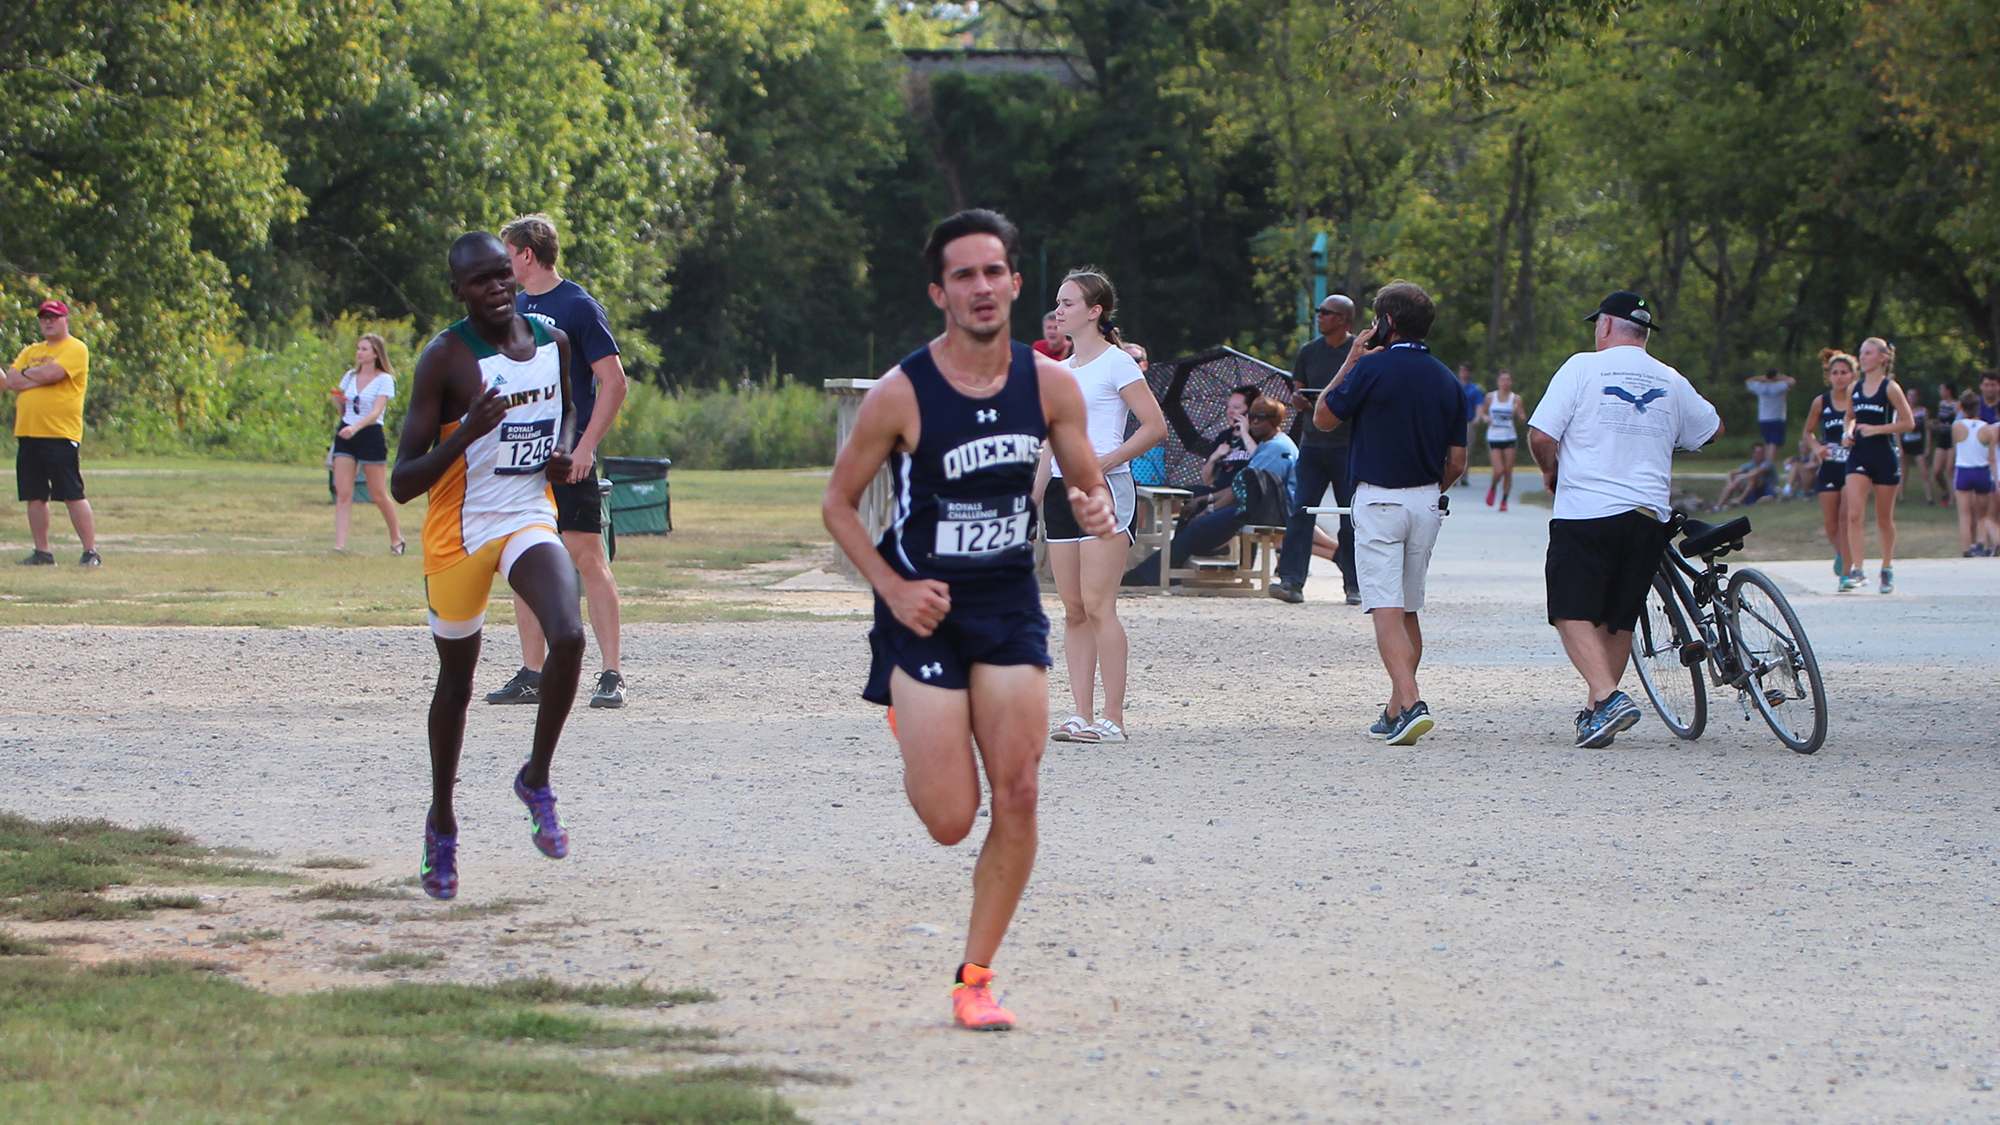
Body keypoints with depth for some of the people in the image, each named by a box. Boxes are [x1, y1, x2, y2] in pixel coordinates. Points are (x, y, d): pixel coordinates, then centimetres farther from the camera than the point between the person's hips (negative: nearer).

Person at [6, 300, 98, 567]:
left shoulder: (75, 349, -2)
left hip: (61, 435, -7)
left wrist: (26, 373, 3)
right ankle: (42, 552, 13)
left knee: (73, 495, -9)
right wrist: (39, 378, -8)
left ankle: (90, 552, -6)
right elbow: (11, 381, 5)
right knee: (35, 496, 7)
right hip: (27, 434, 7)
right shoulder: (30, 352, 19)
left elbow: (50, 373, -16)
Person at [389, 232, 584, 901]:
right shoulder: (445, 360, -15)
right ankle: (441, 821, 34)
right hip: (459, 531, -3)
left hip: (529, 519, 3)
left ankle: (536, 781, -3)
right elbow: (402, 484, -17)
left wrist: (565, 452, 3)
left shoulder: (552, 342, 1)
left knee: (568, 636, -24)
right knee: (456, 681, 12)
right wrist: (467, 433, -32)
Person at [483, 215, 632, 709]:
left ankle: (611, 674, -8)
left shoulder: (579, 307, -5)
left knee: (586, 557, -9)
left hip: (566, 458, -7)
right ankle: (532, 674, 10)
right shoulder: (512, 309, 15)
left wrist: (586, 445, -16)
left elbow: (614, 381, -8)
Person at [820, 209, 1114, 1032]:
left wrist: (1096, 510, -17)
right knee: (949, 820, -6)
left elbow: (1087, 485, 8)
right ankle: (910, 724, 31)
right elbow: (839, 504, -3)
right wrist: (893, 589, -15)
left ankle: (975, 979, 8)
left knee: (1017, 796, -6)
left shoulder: (1050, 385, -4)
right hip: (925, 608, -3)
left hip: (1010, 603, 3)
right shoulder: (901, 395, -14)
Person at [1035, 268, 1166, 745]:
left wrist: (1104, 463, -16)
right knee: (1073, 611, 3)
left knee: (1097, 605, -12)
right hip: (1062, 491, 7)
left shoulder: (1116, 363, -4)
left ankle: (1113, 718, -10)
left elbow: (1155, 426, -9)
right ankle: (1081, 715, 3)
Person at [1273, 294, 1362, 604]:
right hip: (1313, 443, 3)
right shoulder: (1309, 351, 11)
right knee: (1301, 512, -7)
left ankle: (1354, 586, 8)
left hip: (1348, 443, -3)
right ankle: (1291, 580, -10)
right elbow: (1297, 392, 18)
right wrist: (1298, 400, -5)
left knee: (1351, 519, 0)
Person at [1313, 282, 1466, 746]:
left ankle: (1411, 703, -26)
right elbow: (1457, 460, 8)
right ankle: (1396, 711, 22)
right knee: (1409, 611, 16)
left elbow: (1323, 417, 0)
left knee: (1387, 611, -10)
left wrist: (1349, 362, 6)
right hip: (1426, 502, 6)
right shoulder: (1447, 381, 6)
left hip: (1378, 499, -6)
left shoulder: (1372, 368, -11)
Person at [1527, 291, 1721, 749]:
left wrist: (1551, 471, 11)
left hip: (1587, 511, -5)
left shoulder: (1583, 367, -3)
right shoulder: (1671, 382, 11)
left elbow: (1540, 435, -9)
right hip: (1649, 515, 5)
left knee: (1573, 612, -4)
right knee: (1618, 617, 14)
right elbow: (1712, 430, 26)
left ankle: (1608, 697, -21)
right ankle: (1596, 710, 18)